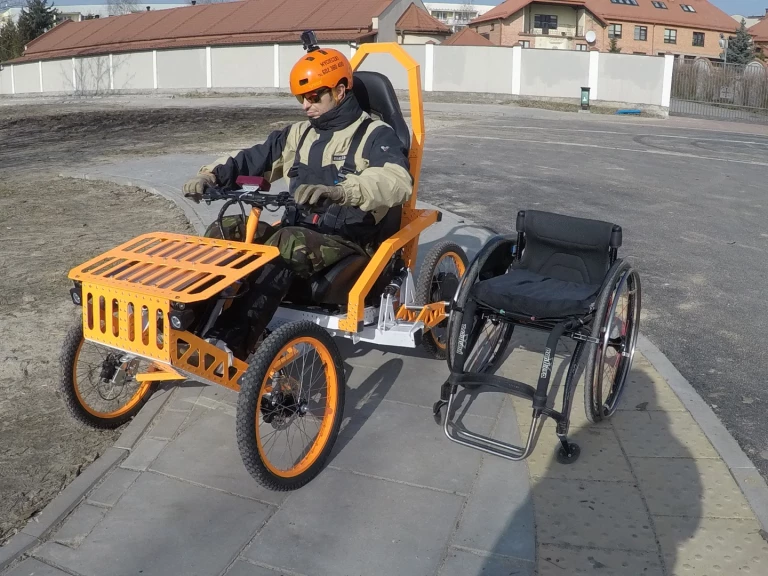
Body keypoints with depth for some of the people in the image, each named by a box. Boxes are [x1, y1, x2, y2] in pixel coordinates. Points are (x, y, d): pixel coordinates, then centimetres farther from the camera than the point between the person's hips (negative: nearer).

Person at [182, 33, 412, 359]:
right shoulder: (300, 134, 14)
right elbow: (252, 160, 17)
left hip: (347, 243, -7)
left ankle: (230, 345, -39)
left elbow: (397, 183, -27)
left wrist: (337, 191, -44)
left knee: (285, 244, -36)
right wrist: (210, 175, -5)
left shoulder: (374, 135, -6)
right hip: (297, 233, 7)